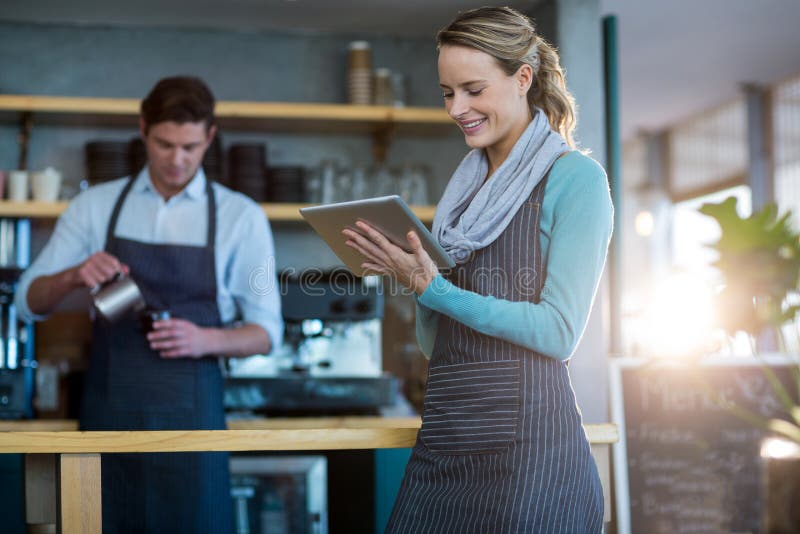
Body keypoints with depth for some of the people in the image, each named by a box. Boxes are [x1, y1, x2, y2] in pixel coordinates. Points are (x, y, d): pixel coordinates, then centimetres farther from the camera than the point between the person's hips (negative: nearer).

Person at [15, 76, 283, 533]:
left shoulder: (241, 216, 0)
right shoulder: (95, 206, 5)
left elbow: (266, 332, 2)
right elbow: (31, 301, 7)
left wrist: (206, 339, -19)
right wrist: (73, 276, -15)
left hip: (189, 409, -1)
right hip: (108, 405, 2)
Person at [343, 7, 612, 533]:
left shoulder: (574, 177, -4)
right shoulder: (464, 188, 16)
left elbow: (559, 332, -13)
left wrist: (434, 290, -15)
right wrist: (412, 277, -2)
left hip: (529, 443, -6)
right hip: (443, 445, 6)